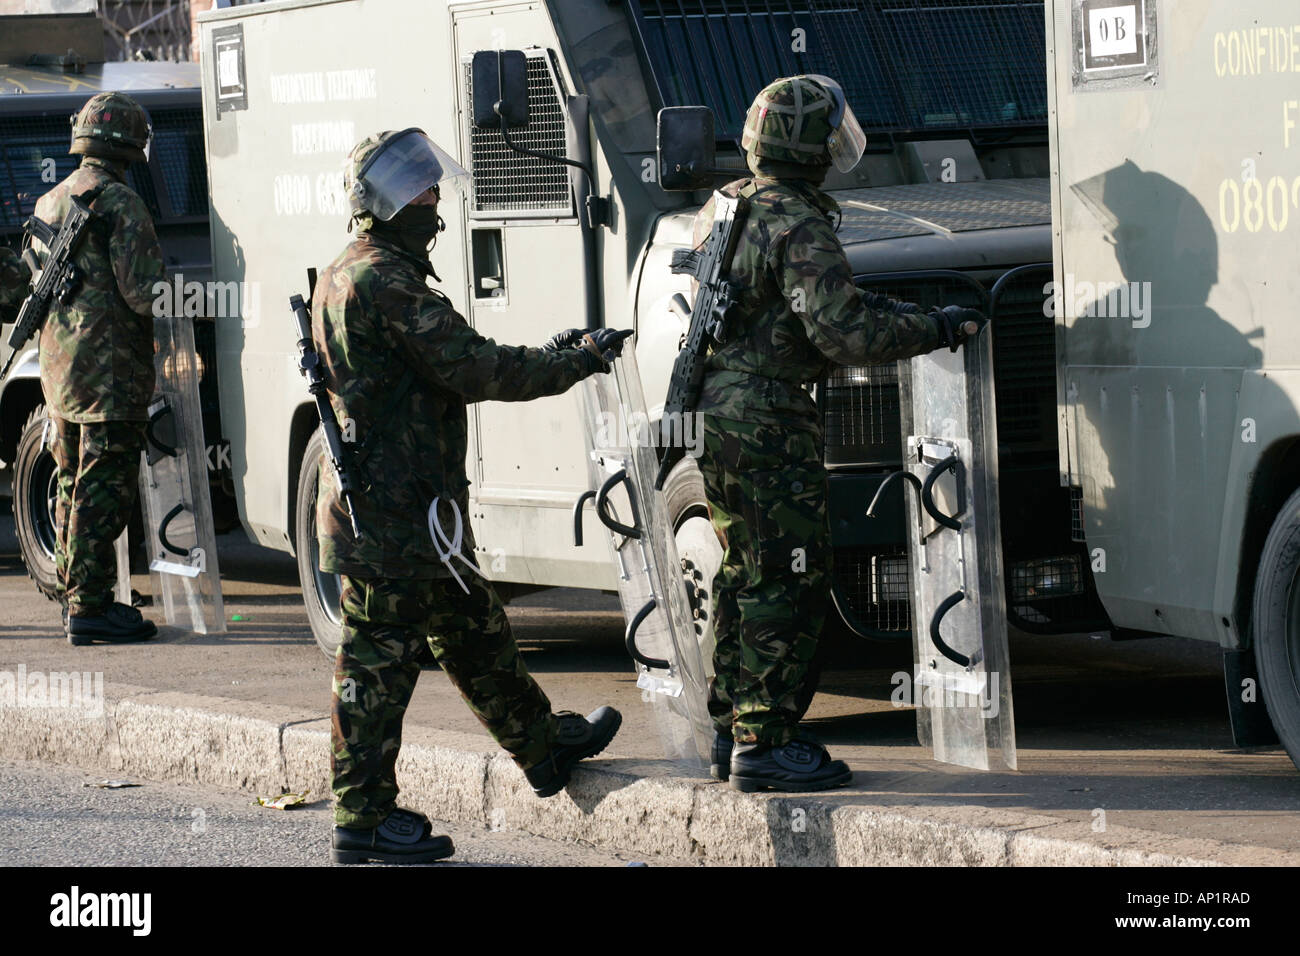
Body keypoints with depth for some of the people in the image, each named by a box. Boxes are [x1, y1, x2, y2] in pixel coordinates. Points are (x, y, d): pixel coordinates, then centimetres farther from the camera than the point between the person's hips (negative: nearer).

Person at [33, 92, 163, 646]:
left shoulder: (49, 204, 13)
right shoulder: (120, 205, -14)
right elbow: (142, 292, -19)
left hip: (58, 368, 9)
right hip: (111, 369, -9)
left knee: (74, 485, 17)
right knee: (105, 490, -6)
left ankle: (76, 596, 23)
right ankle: (90, 608, -7)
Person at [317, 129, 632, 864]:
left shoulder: (346, 277, 16)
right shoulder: (387, 281, -18)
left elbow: (447, 372, 19)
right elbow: (473, 368, -20)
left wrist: (551, 357, 15)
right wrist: (576, 364, -9)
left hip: (366, 496, 10)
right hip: (396, 510, -10)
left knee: (475, 631, 20)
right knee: (379, 661, -4)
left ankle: (545, 748, 32)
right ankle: (365, 818, 1)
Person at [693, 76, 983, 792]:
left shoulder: (723, 208, 13)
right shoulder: (798, 227, -17)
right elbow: (842, 332, -22)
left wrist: (882, 308, 19)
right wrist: (936, 329, -12)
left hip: (712, 411, 10)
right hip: (766, 418, -10)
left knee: (746, 574, 17)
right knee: (788, 582, -5)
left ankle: (733, 733, 22)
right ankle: (764, 745, -6)